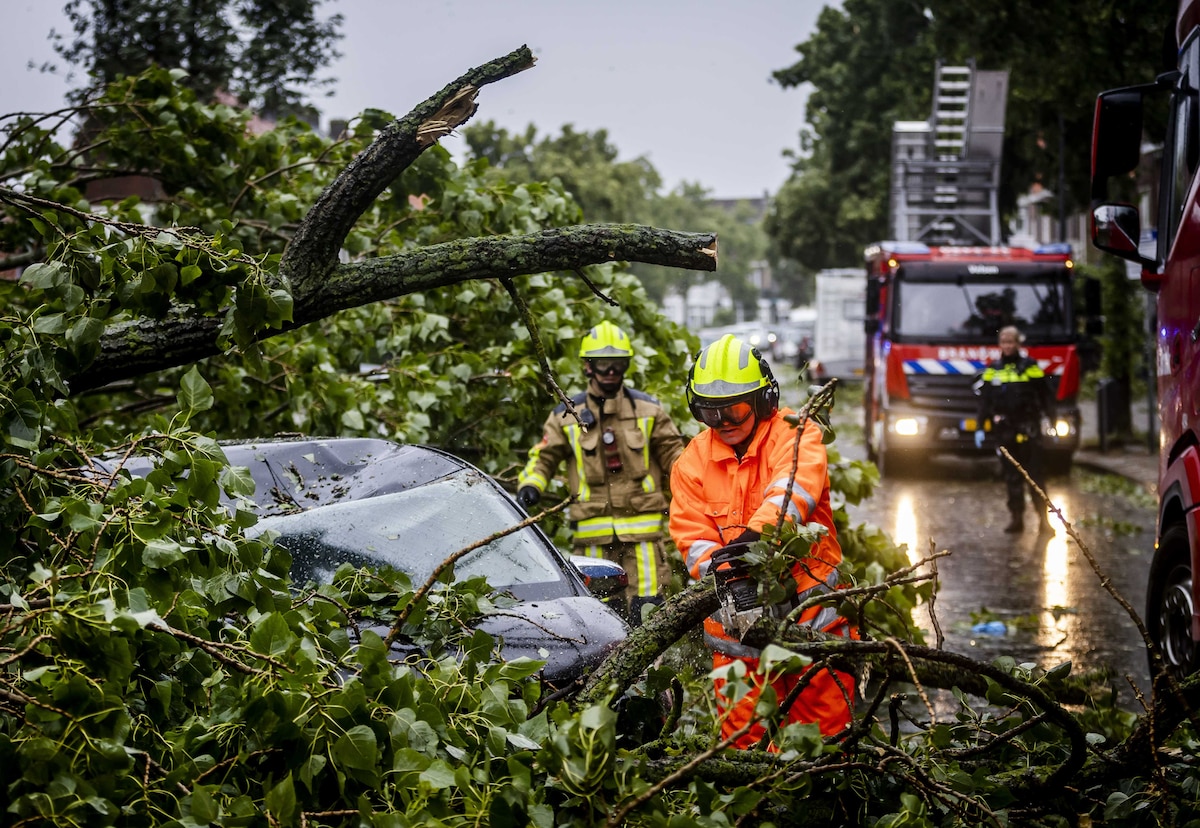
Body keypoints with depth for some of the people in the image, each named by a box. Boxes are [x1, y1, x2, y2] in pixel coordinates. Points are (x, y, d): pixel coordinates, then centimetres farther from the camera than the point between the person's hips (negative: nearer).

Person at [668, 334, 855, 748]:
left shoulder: (794, 434, -3)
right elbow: (692, 541, -1)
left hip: (812, 613, -2)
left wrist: (756, 533, -42)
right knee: (744, 743, 3)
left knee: (825, 732, 4)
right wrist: (723, 572, -23)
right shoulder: (692, 463, 6)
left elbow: (795, 484, -24)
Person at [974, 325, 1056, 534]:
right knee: (1011, 477, 5)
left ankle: (1043, 517, -1)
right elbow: (984, 401, 14)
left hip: (1028, 430, -3)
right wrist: (980, 428, 7)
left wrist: (1053, 424, -2)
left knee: (1035, 474, -4)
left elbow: (1047, 396, 3)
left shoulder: (1030, 366, 2)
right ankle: (1016, 518, 9)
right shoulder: (992, 369, 11)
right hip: (1004, 431, 3)